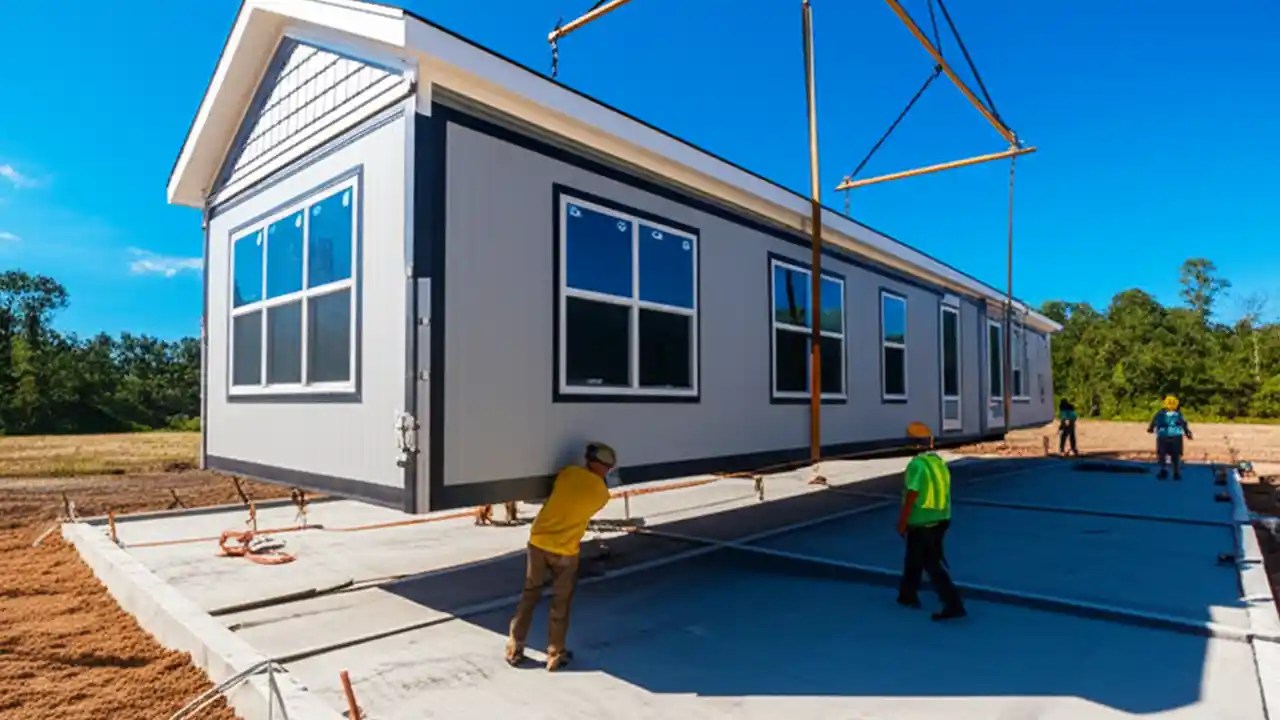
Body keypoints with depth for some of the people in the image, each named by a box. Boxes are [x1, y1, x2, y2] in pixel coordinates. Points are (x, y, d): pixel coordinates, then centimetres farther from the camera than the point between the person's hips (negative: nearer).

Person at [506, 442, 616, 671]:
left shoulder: (568, 472, -2)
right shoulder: (602, 493, -4)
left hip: (538, 541, 3)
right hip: (565, 550, -2)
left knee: (529, 595, 17)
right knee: (560, 603, 15)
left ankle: (514, 650, 24)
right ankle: (555, 654, 21)